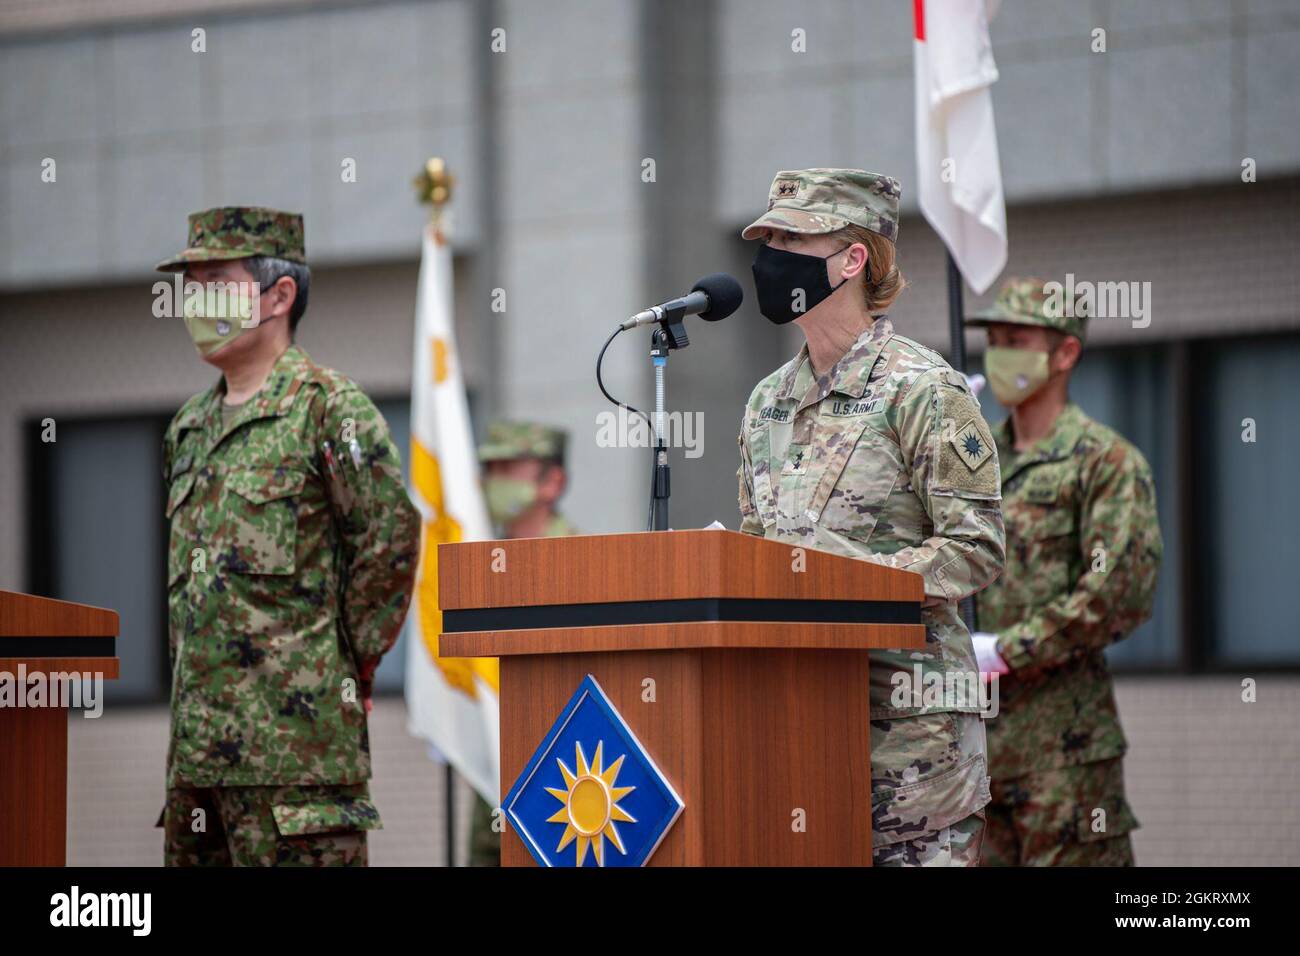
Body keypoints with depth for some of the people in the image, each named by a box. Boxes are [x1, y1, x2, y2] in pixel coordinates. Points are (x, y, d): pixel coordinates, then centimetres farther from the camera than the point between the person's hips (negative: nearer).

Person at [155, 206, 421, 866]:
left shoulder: (328, 406, -5)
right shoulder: (190, 427, 19)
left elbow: (391, 539, -9)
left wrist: (350, 663, -5)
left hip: (296, 731, -8)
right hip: (198, 734, 8)